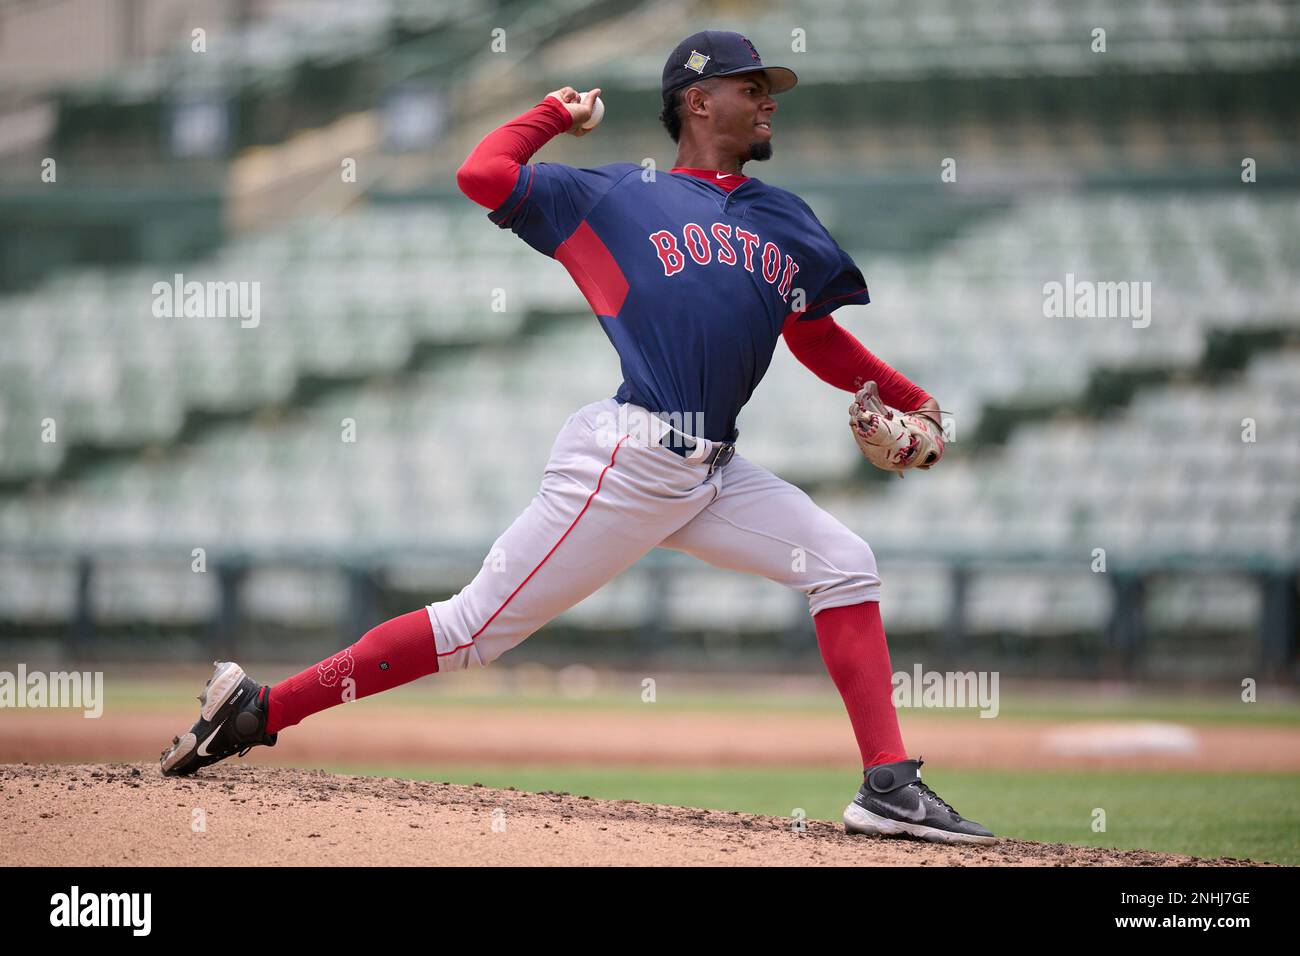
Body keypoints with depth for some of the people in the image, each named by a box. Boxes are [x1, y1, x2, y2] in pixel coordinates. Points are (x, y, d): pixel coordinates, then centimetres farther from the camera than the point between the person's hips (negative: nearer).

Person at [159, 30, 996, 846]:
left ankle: (889, 787, -3)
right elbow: (482, 175, -4)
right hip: (626, 463, -6)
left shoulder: (787, 223, 20)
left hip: (714, 475, 7)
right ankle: (260, 710, -1)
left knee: (844, 564, -4)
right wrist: (555, 114, 11)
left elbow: (821, 342, 29)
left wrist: (911, 401, 19)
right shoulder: (615, 197, 4)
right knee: (478, 629, -8)